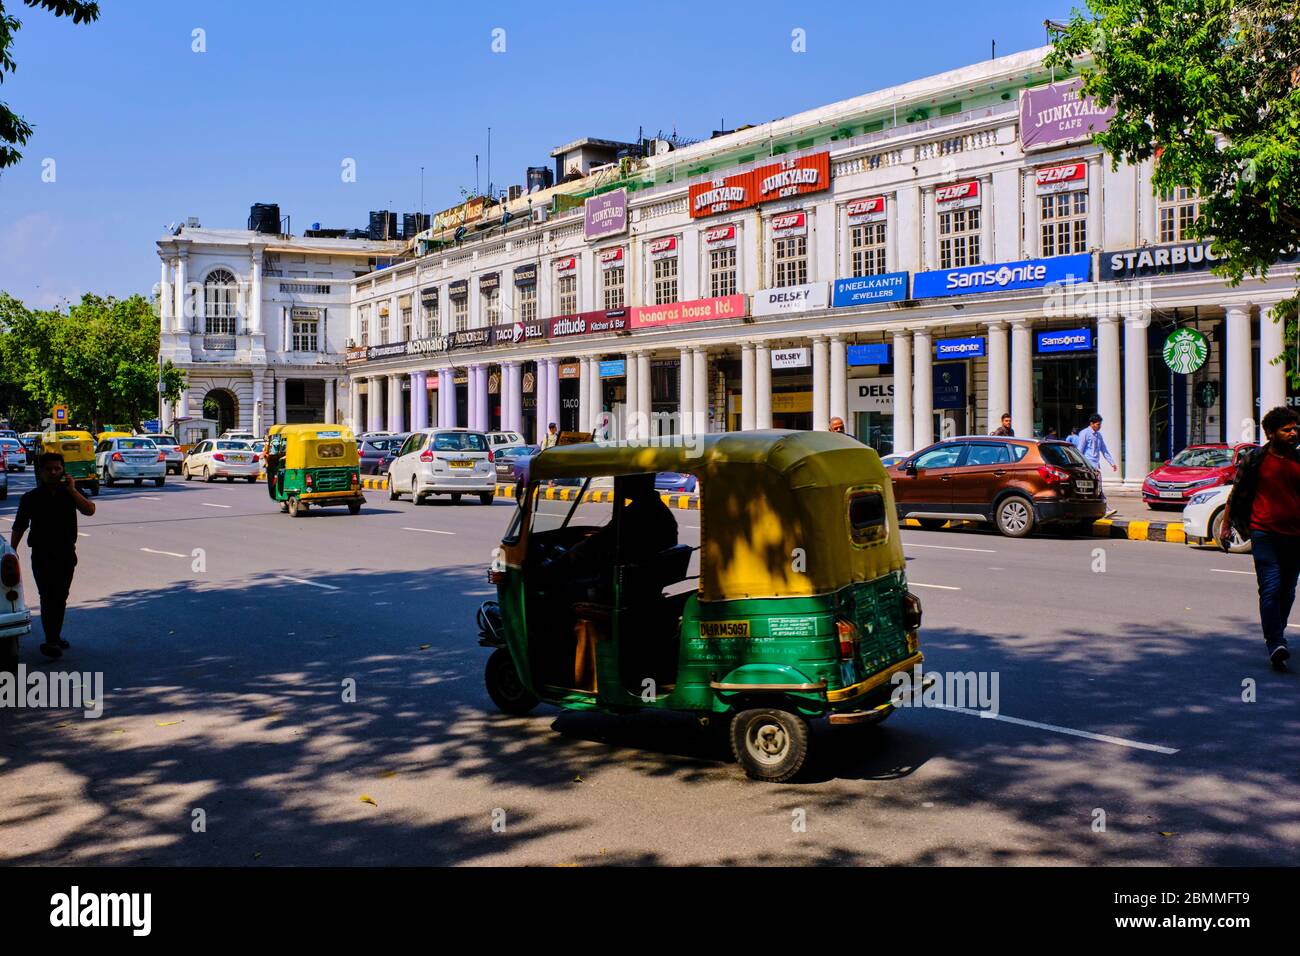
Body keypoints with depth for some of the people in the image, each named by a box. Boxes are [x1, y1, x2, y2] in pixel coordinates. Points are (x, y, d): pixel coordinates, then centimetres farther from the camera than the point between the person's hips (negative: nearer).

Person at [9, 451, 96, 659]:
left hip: (66, 554, 3)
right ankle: (51, 641, -16)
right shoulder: (31, 498, 0)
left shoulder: (70, 493, 4)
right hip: (42, 554, -3)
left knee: (61, 597, 12)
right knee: (48, 597, -11)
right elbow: (19, 527, 4)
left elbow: (89, 510, -12)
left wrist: (72, 490, -17)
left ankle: (55, 637, 26)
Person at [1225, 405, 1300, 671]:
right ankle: (1276, 645, -19)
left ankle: (1276, 638, 31)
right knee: (1271, 588, -14)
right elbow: (1236, 493, 7)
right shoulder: (1255, 459, -1)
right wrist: (1226, 524, 9)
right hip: (1264, 532, -4)